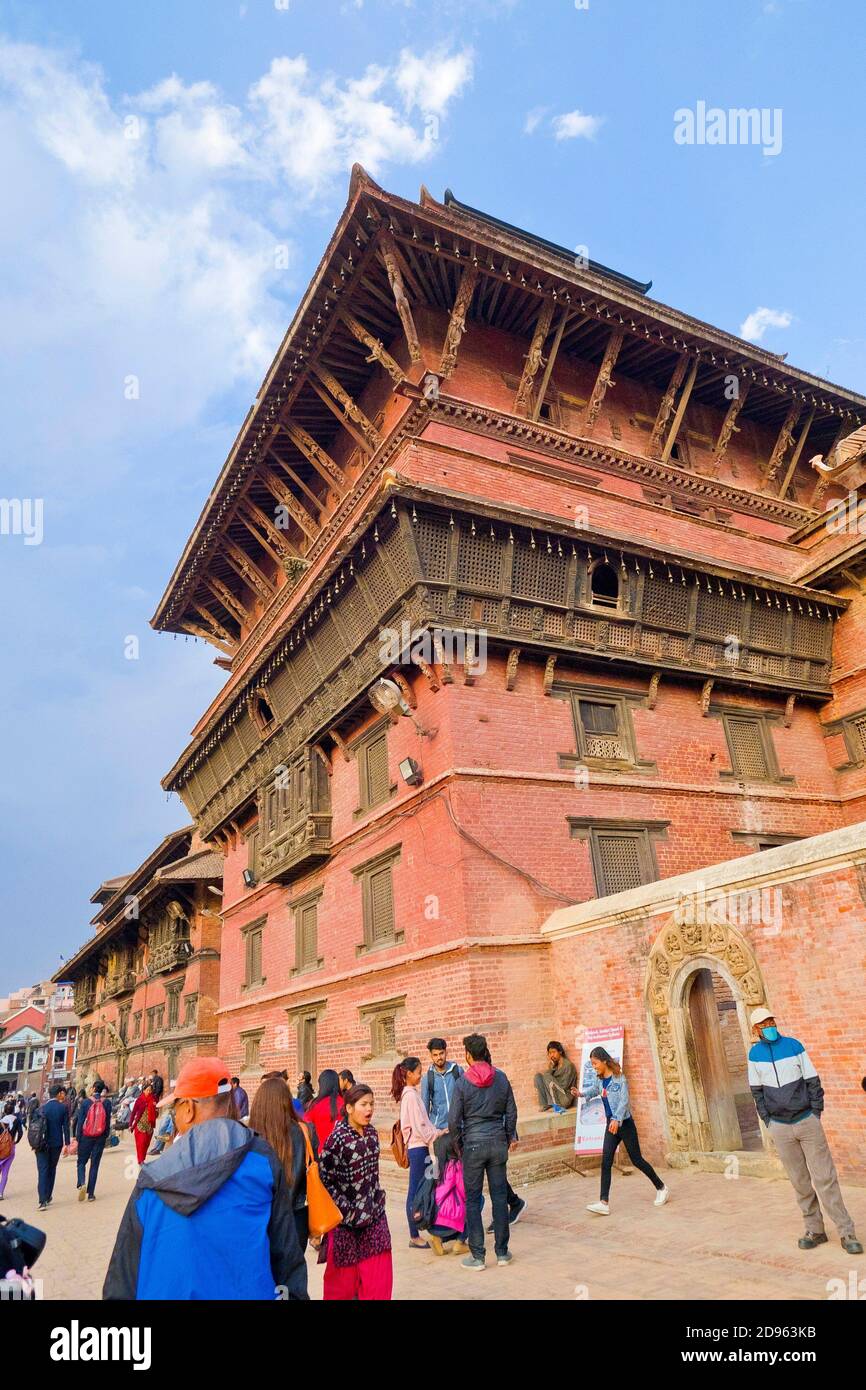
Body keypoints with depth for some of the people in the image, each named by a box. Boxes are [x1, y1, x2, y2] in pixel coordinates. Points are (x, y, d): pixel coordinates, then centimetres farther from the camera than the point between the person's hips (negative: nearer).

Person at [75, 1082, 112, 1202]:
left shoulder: (85, 1102, -7)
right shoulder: (107, 1102, -5)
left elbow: (80, 1121, -5)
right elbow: (108, 1121, -2)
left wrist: (77, 1138, 3)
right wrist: (106, 1135, 11)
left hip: (85, 1137, -1)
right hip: (100, 1138, 1)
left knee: (81, 1162, 15)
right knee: (95, 1165, 10)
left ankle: (81, 1184, -10)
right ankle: (91, 1194, 11)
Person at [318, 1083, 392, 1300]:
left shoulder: (371, 1132, 0)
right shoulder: (338, 1138, -20)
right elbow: (324, 1179, -17)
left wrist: (377, 1198, 13)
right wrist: (346, 1210, -16)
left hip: (374, 1212, 5)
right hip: (346, 1216, -5)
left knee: (378, 1273, 7)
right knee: (343, 1274, 11)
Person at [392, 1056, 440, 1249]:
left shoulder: (411, 1093, 11)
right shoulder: (411, 1095, -17)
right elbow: (419, 1126, -18)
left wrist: (437, 1132, 6)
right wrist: (438, 1134, -9)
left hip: (418, 1146, 9)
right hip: (418, 1147, -9)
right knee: (416, 1191, 0)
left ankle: (416, 1233, 23)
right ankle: (414, 1236, 8)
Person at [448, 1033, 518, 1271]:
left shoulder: (463, 1082, -11)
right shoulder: (501, 1078, -2)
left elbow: (454, 1119, -8)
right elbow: (511, 1112, 5)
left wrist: (456, 1141, 9)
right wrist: (511, 1137, 19)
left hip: (473, 1144, -3)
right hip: (498, 1143, 3)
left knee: (472, 1200, 7)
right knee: (499, 1196, 12)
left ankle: (477, 1256, 11)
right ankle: (502, 1252, 19)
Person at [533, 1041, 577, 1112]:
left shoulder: (568, 1065, -11)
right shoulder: (555, 1065, 11)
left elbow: (564, 1086, -16)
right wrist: (550, 1068, -9)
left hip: (565, 1099, -7)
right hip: (553, 1097, 7)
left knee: (547, 1076, -24)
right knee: (538, 1075, -5)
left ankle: (556, 1106, -17)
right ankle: (545, 1104, -8)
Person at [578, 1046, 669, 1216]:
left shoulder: (619, 1078, -16)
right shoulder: (600, 1081, 5)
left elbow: (624, 1100, -23)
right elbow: (593, 1089, 20)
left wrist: (617, 1119, -34)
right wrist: (581, 1093, 0)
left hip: (625, 1124, -6)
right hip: (611, 1125, 6)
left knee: (637, 1160, 5)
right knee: (606, 1162, -4)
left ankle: (661, 1188, 27)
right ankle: (604, 1203, -6)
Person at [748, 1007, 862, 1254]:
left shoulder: (794, 1046, -4)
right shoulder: (755, 1054, 0)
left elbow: (813, 1081, 1)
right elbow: (757, 1091, 8)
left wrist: (816, 1114, -3)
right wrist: (768, 1121, 3)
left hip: (807, 1122, -1)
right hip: (780, 1128, 1)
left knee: (825, 1178, -2)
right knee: (800, 1182, 7)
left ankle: (847, 1233, 6)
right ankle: (815, 1230, 19)